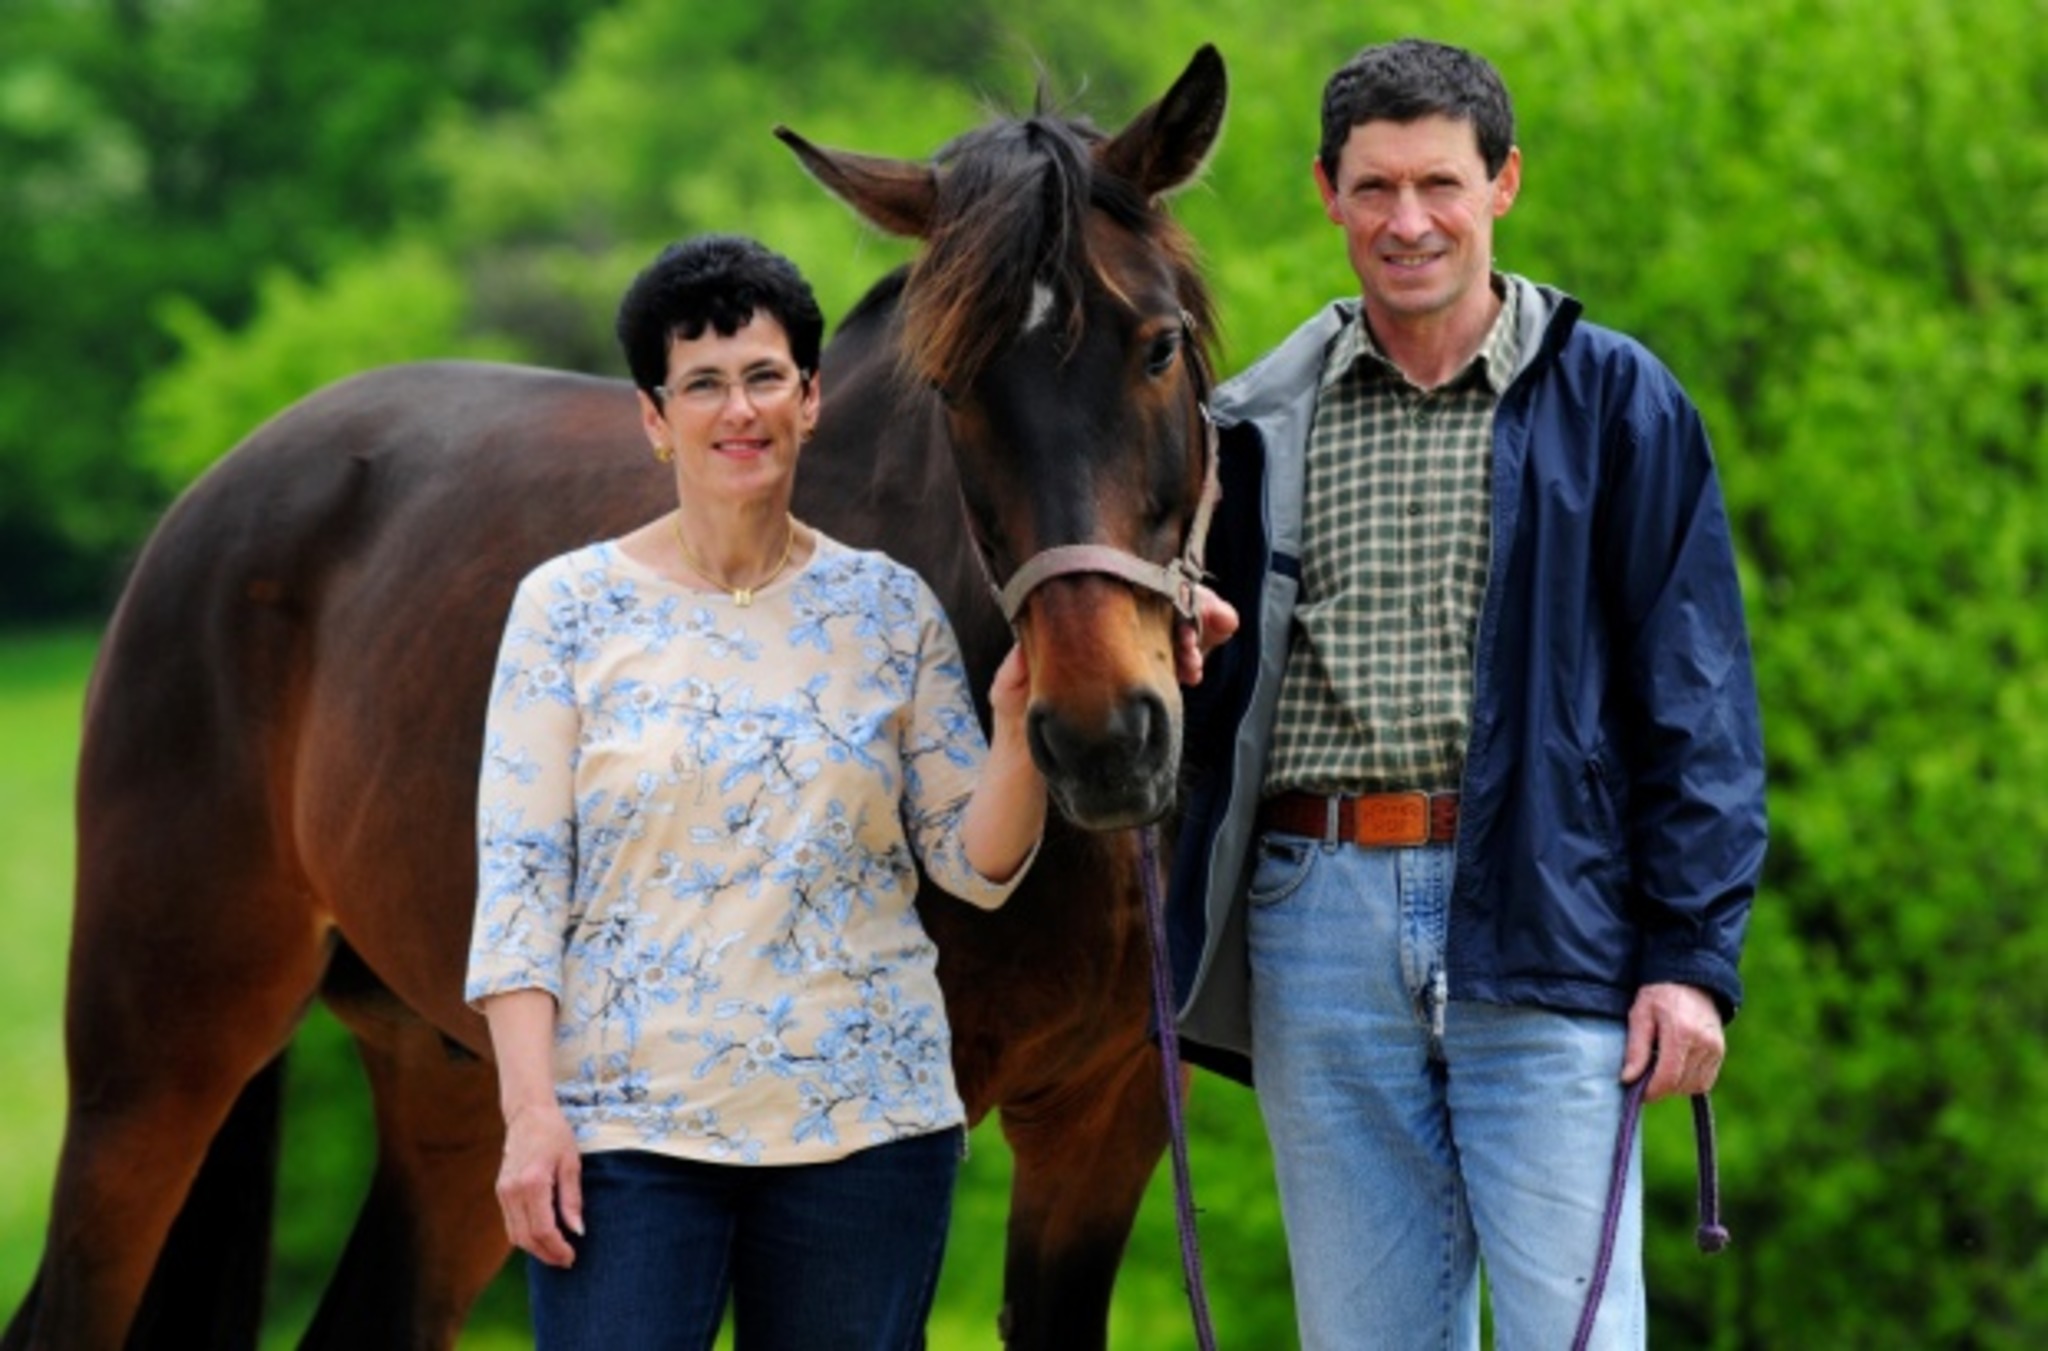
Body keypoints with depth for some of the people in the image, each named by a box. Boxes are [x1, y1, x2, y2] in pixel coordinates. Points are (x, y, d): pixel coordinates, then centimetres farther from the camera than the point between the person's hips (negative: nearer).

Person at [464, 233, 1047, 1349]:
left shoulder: (888, 610, 6)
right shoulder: (572, 606, 1)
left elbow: (978, 864, 8)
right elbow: (518, 874, -3)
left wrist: (1019, 729, -12)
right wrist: (529, 1109, -12)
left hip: (864, 1122, 2)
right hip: (625, 1121, -2)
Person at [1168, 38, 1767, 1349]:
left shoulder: (1617, 404, 2)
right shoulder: (1262, 425, 11)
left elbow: (1695, 699, 0)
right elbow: (1210, 701, 13)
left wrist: (1693, 954, -7)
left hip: (1544, 922, -3)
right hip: (1320, 927, 3)